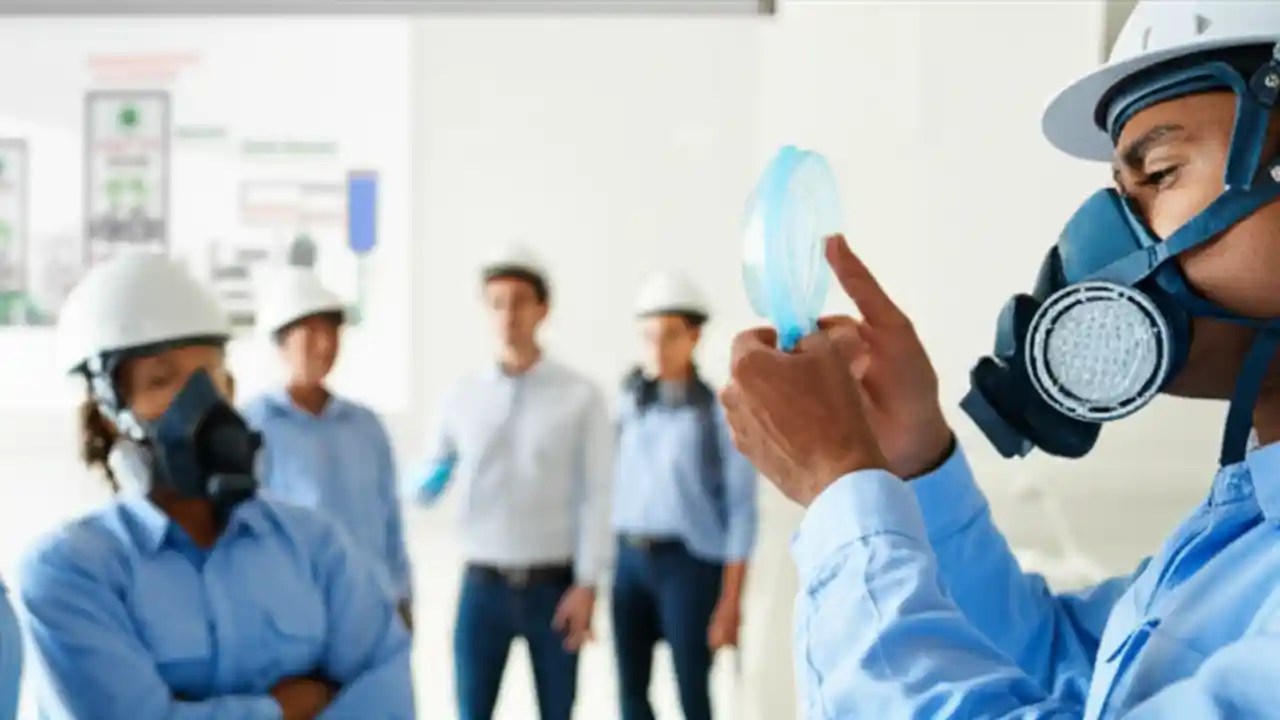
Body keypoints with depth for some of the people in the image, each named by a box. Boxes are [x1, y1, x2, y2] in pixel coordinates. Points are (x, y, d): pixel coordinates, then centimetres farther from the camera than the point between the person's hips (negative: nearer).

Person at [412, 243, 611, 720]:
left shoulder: (580, 396, -2)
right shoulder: (463, 397, 4)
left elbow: (595, 496, -4)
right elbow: (422, 492, 7)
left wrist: (587, 585, -10)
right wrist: (433, 476, -17)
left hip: (554, 586, -1)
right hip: (482, 586, 1)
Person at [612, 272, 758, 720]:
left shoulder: (721, 413, -8)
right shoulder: (631, 401, 7)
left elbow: (742, 512, -8)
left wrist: (731, 599, -11)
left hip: (690, 563, -5)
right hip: (629, 561, 5)